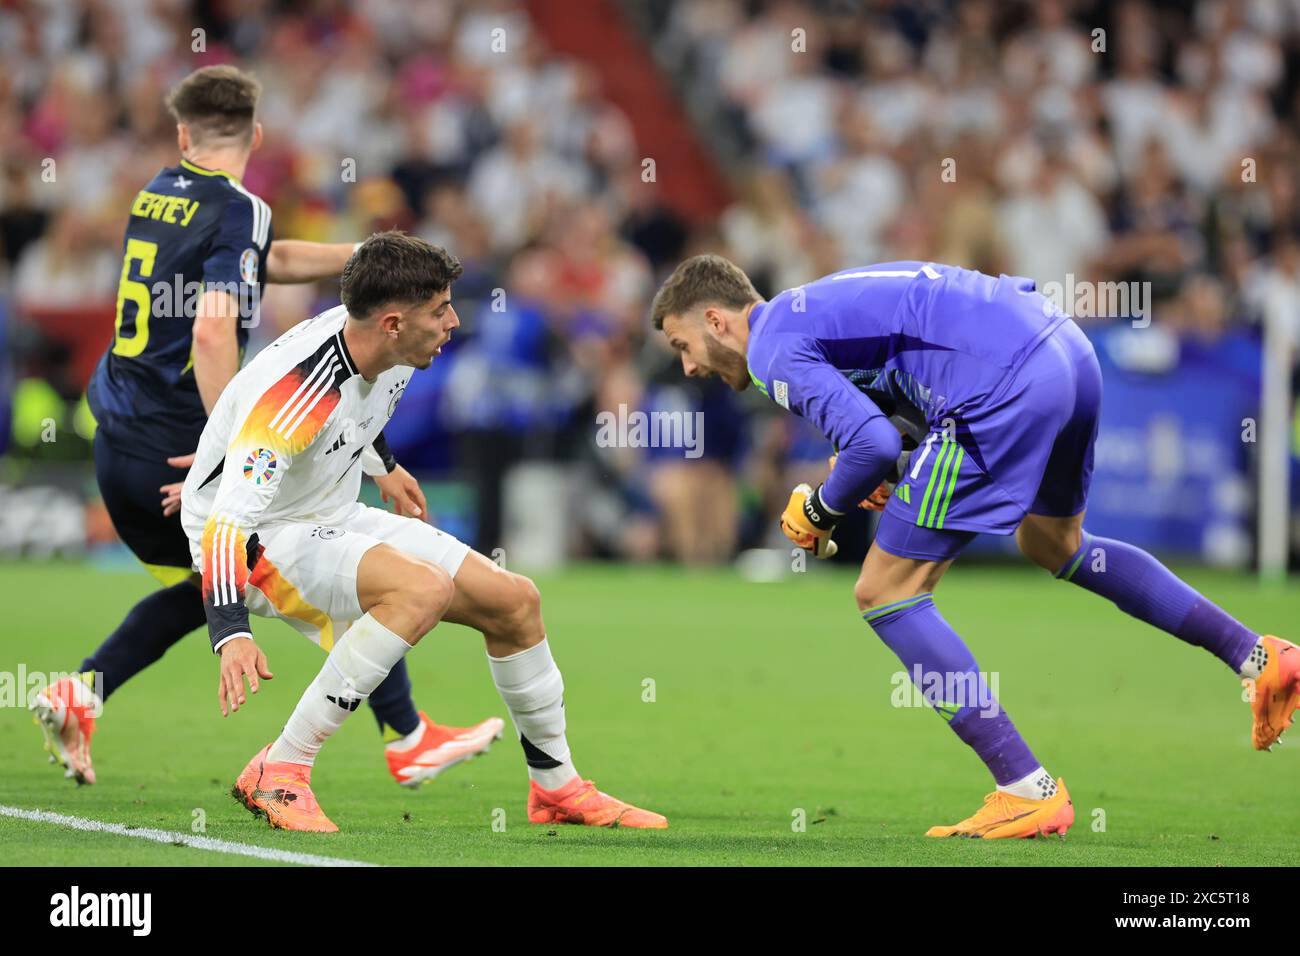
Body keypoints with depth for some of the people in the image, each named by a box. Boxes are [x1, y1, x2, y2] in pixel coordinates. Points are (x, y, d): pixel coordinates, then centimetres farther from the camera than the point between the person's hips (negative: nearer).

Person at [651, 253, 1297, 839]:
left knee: (886, 594, 0)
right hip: (1070, 352, 10)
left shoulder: (773, 349, -2)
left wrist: (818, 510, 6)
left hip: (1008, 390, -10)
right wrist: (892, 476, 25)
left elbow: (875, 446, -14)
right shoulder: (813, 308, 27)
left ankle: (1029, 791, -3)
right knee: (1054, 546, 35)